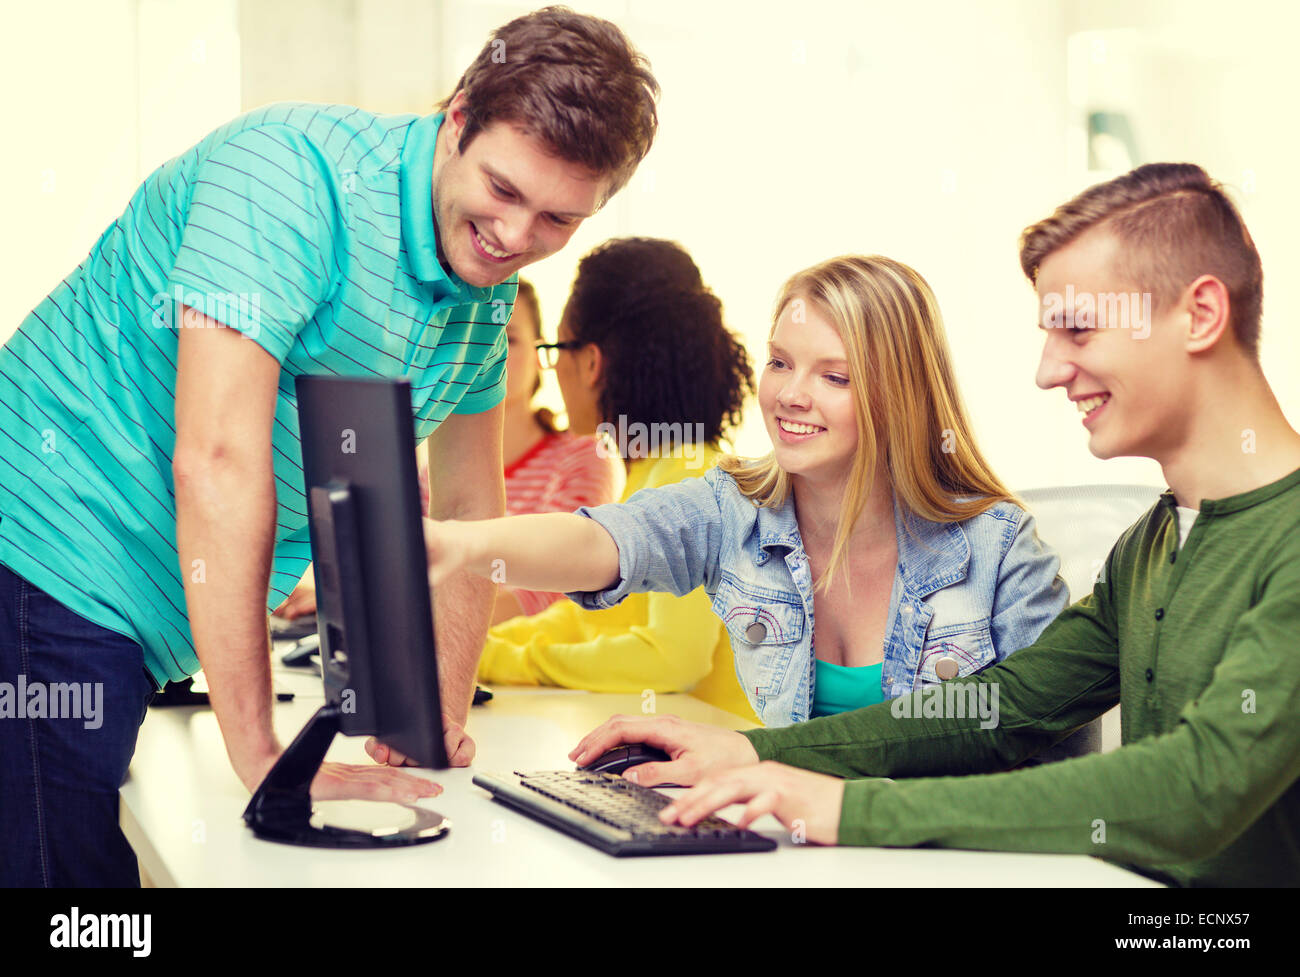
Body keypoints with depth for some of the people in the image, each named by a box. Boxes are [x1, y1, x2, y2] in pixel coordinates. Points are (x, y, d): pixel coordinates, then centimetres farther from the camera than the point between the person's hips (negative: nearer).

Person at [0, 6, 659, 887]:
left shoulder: (489, 294, 6)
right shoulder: (295, 170, -21)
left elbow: (468, 509, 18)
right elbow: (218, 462, -27)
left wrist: (440, 720, 9)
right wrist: (261, 757, -25)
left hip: (136, 621, 8)